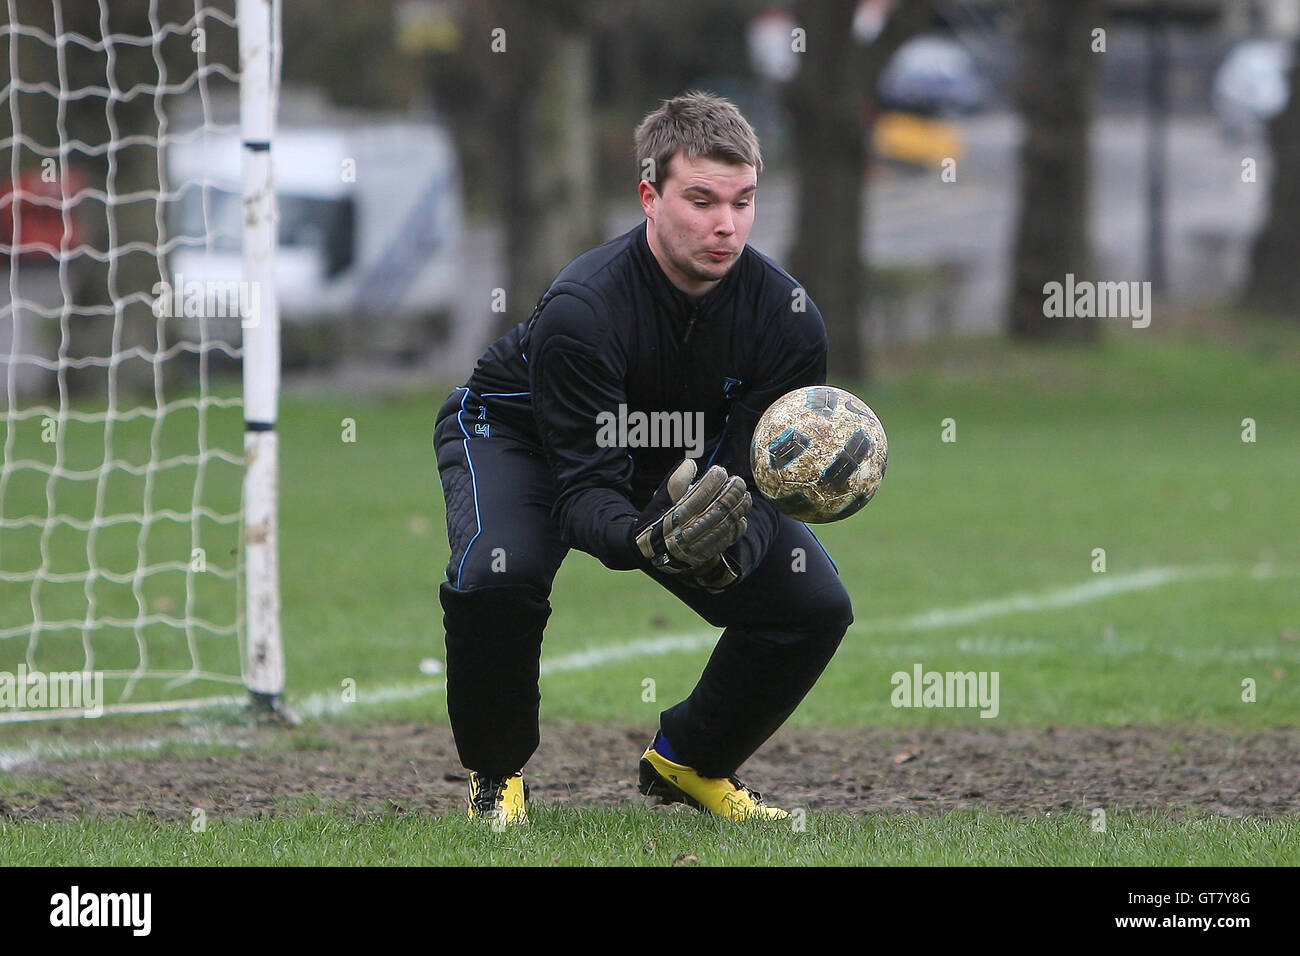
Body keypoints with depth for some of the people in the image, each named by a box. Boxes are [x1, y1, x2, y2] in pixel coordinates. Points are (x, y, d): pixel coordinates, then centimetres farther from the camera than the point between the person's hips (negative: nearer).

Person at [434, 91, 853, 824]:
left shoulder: (788, 317, -26)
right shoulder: (582, 308, -37)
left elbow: (764, 486, -24)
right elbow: (584, 489, -37)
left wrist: (724, 554, -48)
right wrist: (649, 540, -60)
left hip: (688, 468, 4)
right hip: (520, 435, -4)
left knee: (816, 604, -14)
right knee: (494, 575, -36)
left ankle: (691, 763, 13)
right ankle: (499, 773, -6)